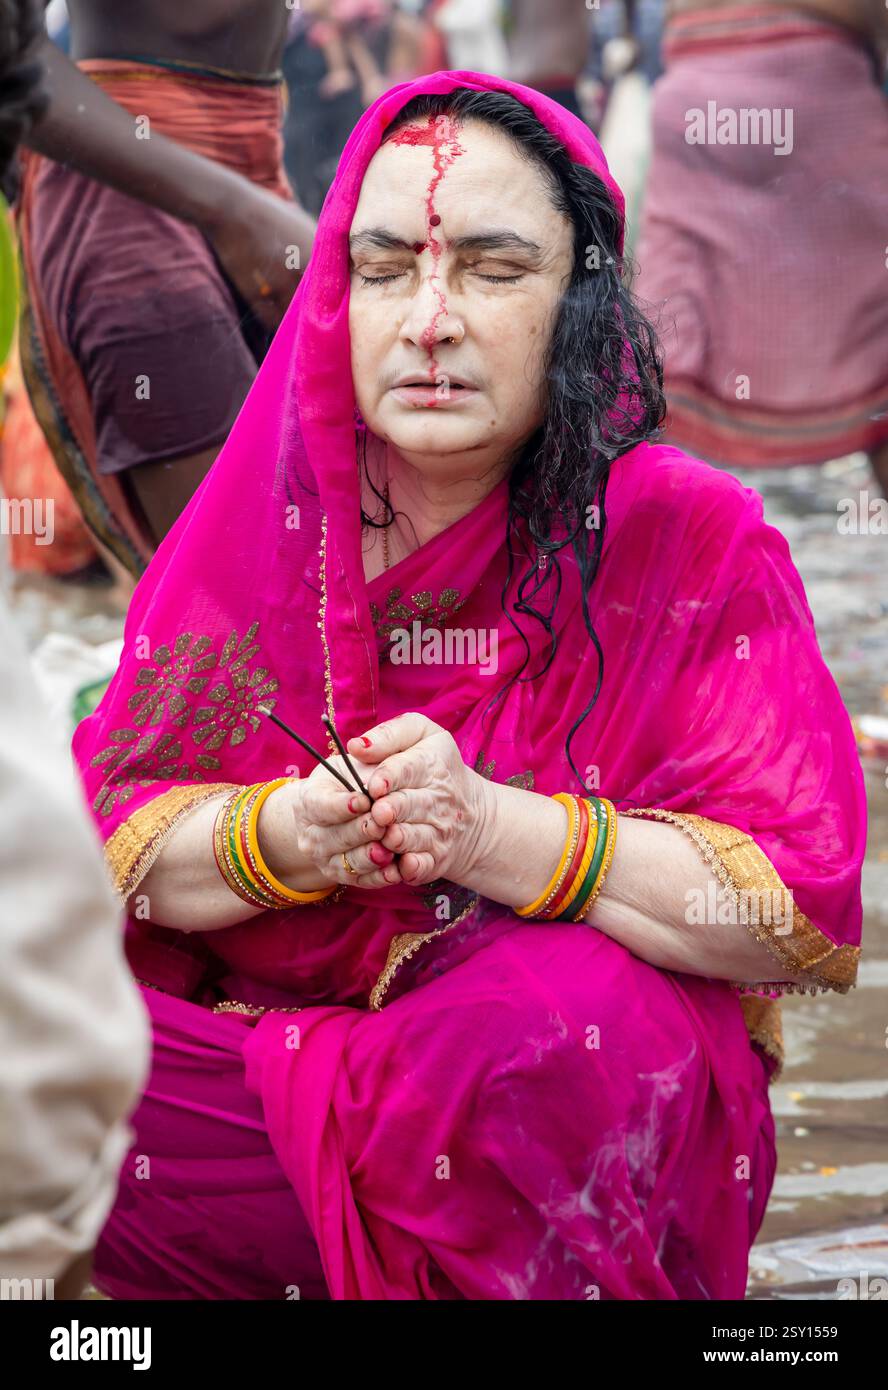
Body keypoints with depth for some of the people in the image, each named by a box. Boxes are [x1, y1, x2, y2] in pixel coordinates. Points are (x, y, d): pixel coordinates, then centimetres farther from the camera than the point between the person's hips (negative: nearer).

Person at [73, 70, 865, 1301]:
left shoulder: (692, 541, -5)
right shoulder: (260, 520, 4)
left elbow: (807, 907, -12)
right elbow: (108, 839, 2)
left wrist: (498, 832, -26)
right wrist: (275, 839, -21)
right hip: (257, 1044, 3)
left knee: (542, 1054, -37)